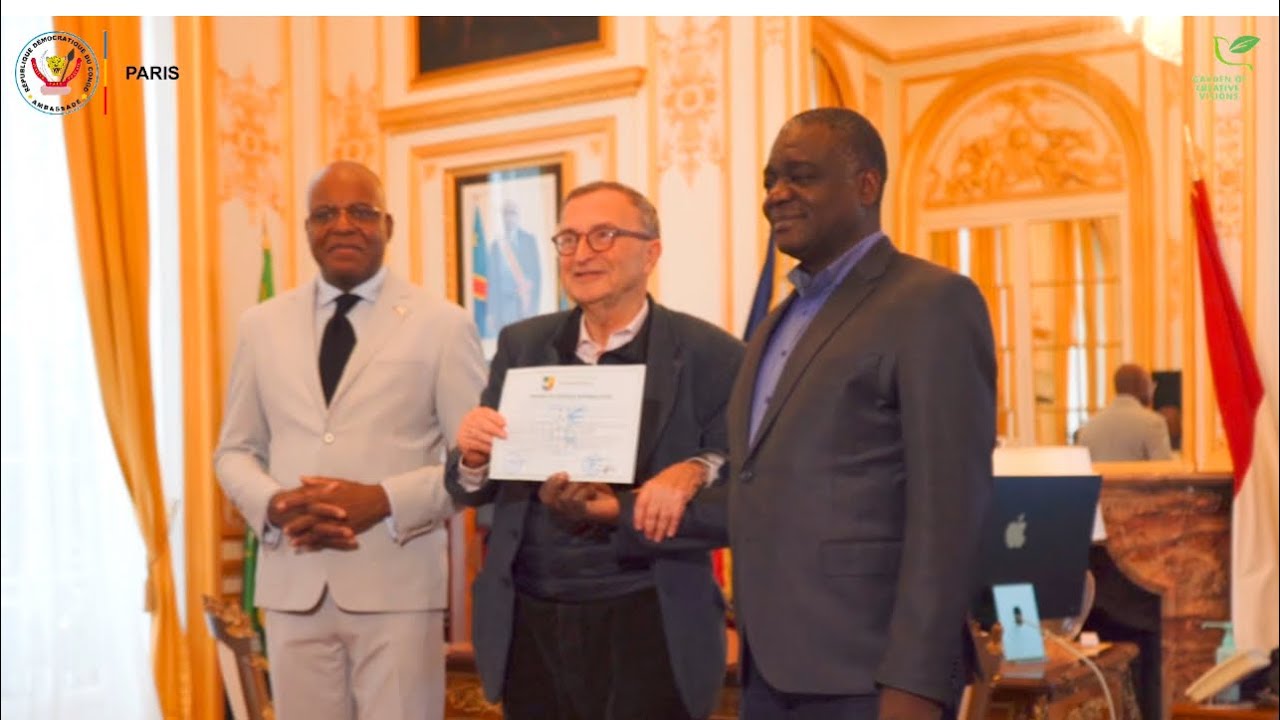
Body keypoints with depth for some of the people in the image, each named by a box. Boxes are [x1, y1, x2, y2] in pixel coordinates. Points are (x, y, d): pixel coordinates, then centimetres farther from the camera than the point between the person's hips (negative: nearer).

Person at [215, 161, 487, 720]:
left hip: (397, 584, -3)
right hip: (292, 584, 3)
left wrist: (384, 500, -16)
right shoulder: (263, 325, 10)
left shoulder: (442, 325, 0)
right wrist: (272, 503, -8)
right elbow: (234, 451, 13)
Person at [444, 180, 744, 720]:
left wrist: (696, 473, -24)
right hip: (529, 623, 4)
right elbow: (475, 492, 10)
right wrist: (473, 457, -11)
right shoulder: (521, 345, 6)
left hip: (647, 626, -3)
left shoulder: (709, 354, -6)